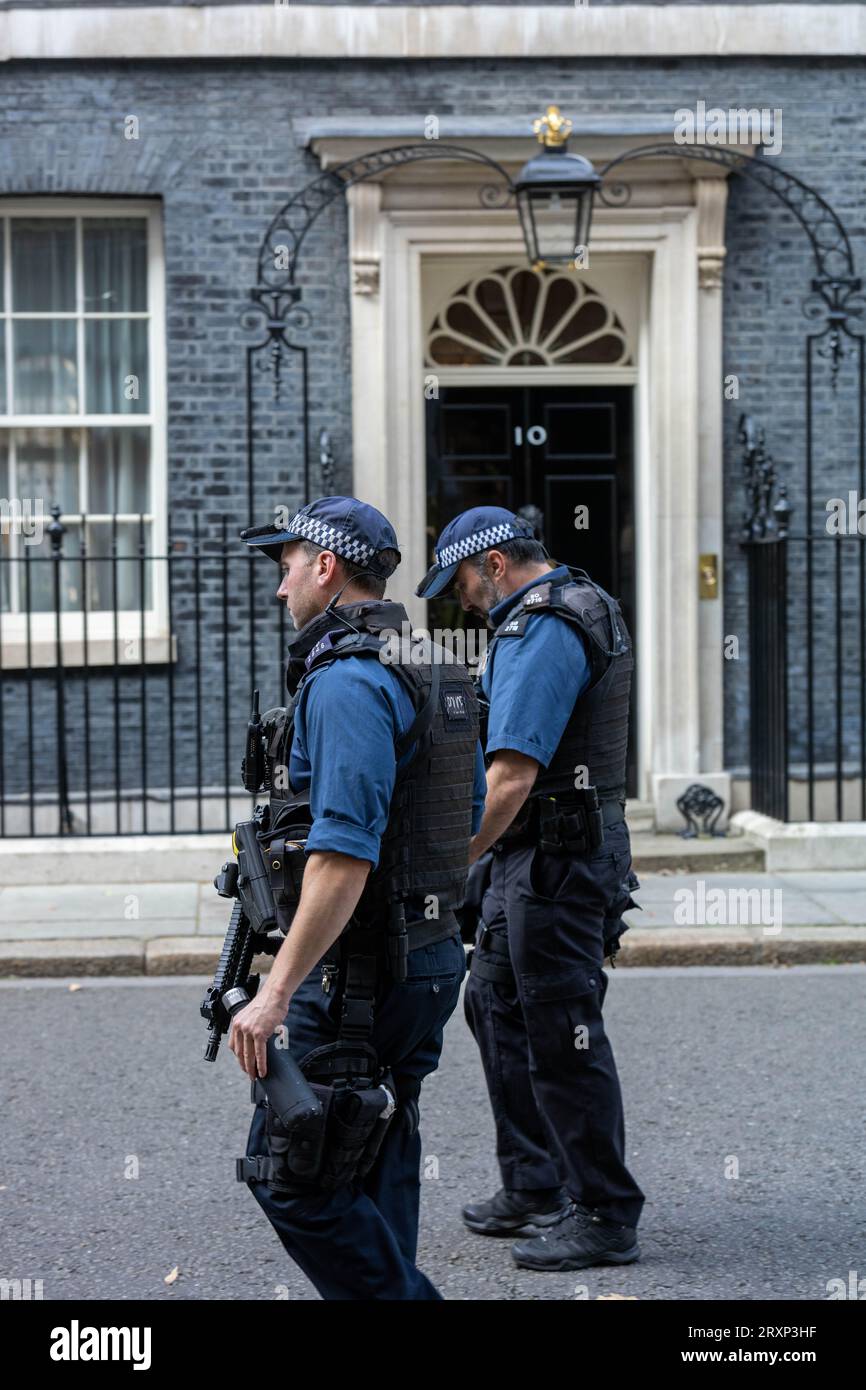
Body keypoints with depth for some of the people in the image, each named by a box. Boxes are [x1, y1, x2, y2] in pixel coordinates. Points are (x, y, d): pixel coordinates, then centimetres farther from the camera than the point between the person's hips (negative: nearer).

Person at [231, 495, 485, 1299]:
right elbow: (469, 823, 20)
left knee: (292, 1176, -3)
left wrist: (276, 991, -26)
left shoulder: (346, 682, -18)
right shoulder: (435, 673, 13)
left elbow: (345, 856, -27)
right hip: (429, 958, 10)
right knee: (376, 1175, 16)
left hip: (356, 972, -10)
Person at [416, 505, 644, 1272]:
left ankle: (605, 1217, 6)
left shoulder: (539, 633, -20)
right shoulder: (586, 605, 14)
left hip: (555, 857, -11)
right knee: (497, 1003, 19)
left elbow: (512, 777, -27)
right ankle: (533, 1189, 26)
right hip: (547, 854, 11)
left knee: (562, 1035, -4)